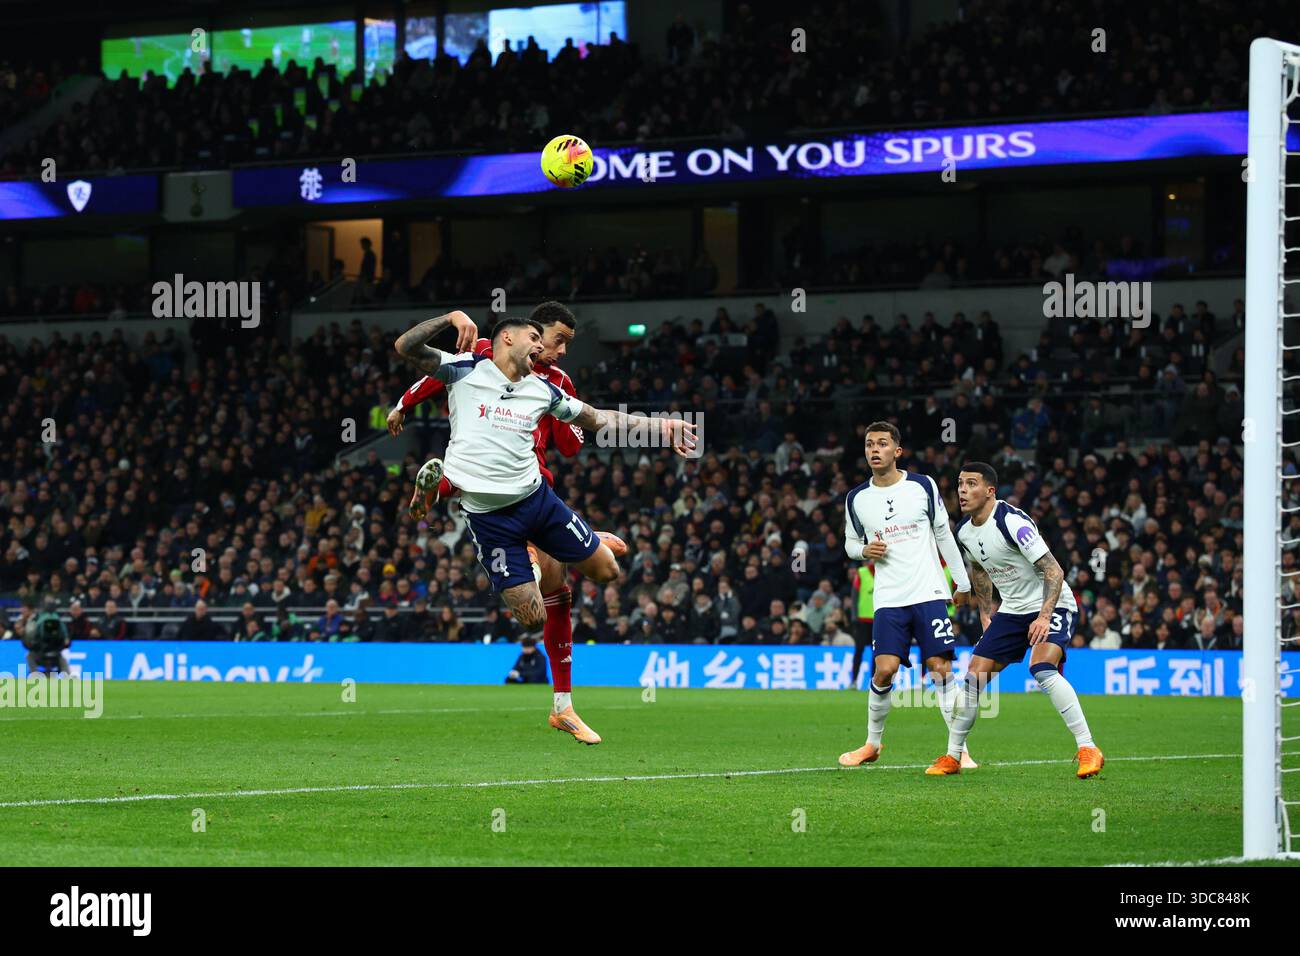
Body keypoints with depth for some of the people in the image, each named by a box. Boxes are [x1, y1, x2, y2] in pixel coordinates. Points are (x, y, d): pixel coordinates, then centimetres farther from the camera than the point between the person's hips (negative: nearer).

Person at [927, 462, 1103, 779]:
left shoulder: (1012, 522, -24)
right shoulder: (965, 530, 1)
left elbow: (1054, 571, -25)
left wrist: (1044, 617, -33)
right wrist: (986, 614, 21)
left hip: (1052, 606, -8)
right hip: (1011, 610, 8)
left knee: (1042, 669, -30)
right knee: (974, 677, 0)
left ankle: (1088, 749, -26)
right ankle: (952, 757, 14)